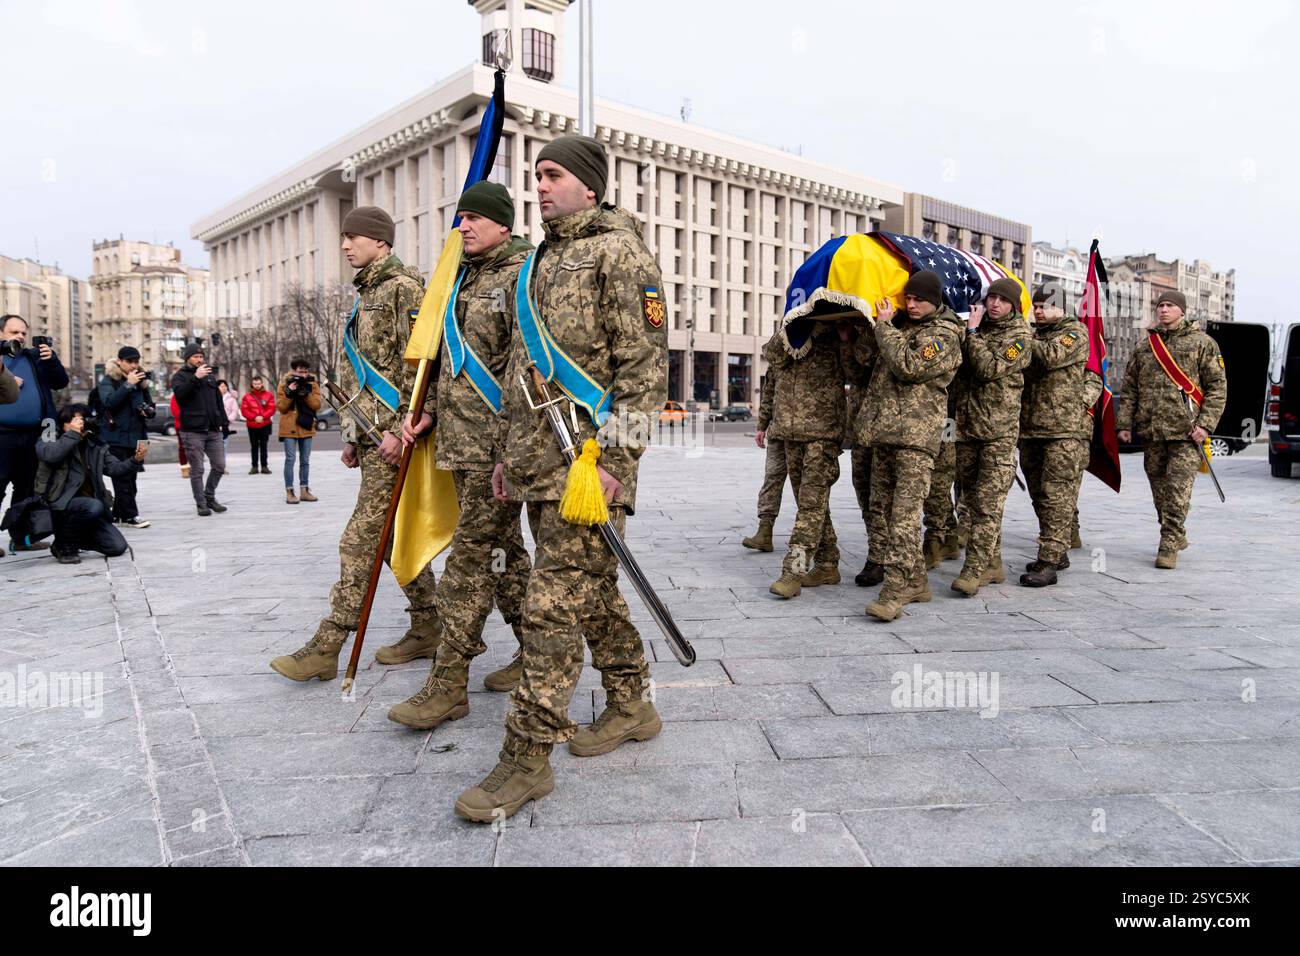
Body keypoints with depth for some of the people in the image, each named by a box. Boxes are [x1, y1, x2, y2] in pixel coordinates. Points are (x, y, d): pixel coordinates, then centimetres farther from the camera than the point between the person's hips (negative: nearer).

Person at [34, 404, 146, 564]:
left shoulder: (95, 447, 15)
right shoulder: (52, 441, 0)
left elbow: (115, 468, 9)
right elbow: (50, 455, -23)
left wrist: (135, 460, -9)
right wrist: (73, 433, -18)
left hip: (90, 506, 5)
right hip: (61, 504, -5)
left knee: (117, 547, -8)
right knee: (94, 506, -38)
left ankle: (76, 539, 22)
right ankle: (63, 544, -10)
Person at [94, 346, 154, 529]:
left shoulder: (141, 382, 14)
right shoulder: (108, 381, -2)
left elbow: (151, 407, 19)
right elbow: (109, 402, -20)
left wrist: (149, 410, -4)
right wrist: (128, 385, -22)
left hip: (135, 438, 6)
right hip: (116, 437, -5)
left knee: (128, 478, 8)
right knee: (123, 478, -7)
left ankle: (117, 515, 15)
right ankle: (130, 515, -5)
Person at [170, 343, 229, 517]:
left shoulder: (209, 376, 18)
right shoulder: (180, 376, 2)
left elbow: (218, 401, 20)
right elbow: (179, 393, -19)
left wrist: (222, 421, 12)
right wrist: (195, 377, -25)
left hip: (213, 430, 5)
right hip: (192, 431, -5)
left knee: (219, 466, 5)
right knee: (197, 470, 0)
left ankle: (210, 497, 22)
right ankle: (201, 504, 8)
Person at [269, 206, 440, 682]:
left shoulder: (404, 288, -8)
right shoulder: (367, 295, 22)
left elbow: (420, 366, -17)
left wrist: (399, 428, -21)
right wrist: (353, 435, 21)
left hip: (392, 434, -10)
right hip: (372, 434, 10)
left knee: (360, 540, -8)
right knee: (395, 536, 13)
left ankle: (327, 646, -3)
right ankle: (429, 627, 23)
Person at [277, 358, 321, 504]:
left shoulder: (312, 384, 4)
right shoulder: (284, 384, -1)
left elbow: (317, 404, -5)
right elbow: (281, 407, -5)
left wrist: (306, 393, -19)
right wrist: (289, 392, -19)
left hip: (306, 426, 3)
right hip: (289, 427, -3)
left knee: (305, 460, 9)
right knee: (290, 459, -6)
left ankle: (305, 490, 16)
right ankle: (289, 492, -4)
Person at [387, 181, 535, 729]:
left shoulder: (523, 274, -8)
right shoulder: (465, 280, 20)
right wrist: (429, 416, 12)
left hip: (497, 443, -9)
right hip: (460, 441, 9)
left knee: (471, 555, -7)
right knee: (504, 548, 14)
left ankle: (448, 683, 1)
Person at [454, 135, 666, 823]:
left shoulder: (620, 252, -5)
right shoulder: (542, 262, 22)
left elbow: (645, 365, -13)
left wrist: (613, 459, -19)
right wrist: (509, 452, 21)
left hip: (586, 458, -9)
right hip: (537, 461, 9)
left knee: (553, 604, -9)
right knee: (595, 588, 16)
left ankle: (527, 759, -1)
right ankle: (631, 707, 31)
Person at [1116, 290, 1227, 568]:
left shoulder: (1202, 343, 3)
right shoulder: (1144, 347, 14)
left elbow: (1218, 386, -1)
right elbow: (1129, 388, 15)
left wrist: (1206, 424, -11)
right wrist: (1124, 423, 7)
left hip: (1185, 431, -5)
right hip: (1151, 431, 5)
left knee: (1178, 489, -10)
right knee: (1159, 487, 11)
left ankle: (1169, 546, -5)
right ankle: (1177, 537, 27)